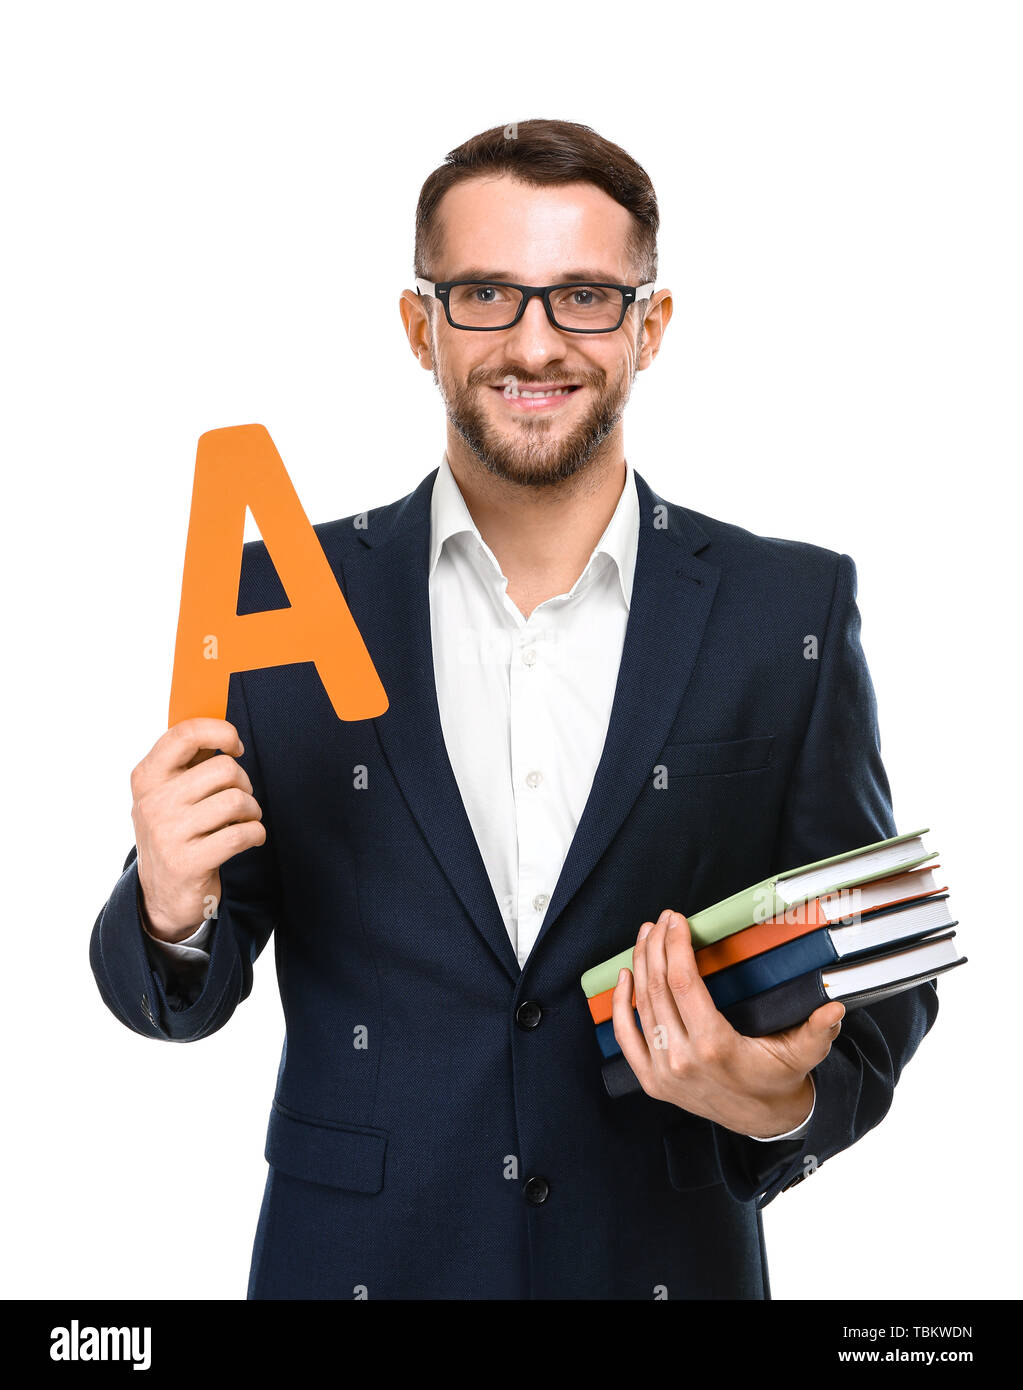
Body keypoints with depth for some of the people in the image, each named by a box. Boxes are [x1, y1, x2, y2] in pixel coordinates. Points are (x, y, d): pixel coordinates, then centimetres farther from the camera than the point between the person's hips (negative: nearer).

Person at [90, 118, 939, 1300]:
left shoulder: (795, 613, -6)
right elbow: (187, 997, 0)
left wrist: (785, 1103, -21)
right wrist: (172, 916, -22)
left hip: (671, 1260, 0)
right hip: (353, 1256, 1)